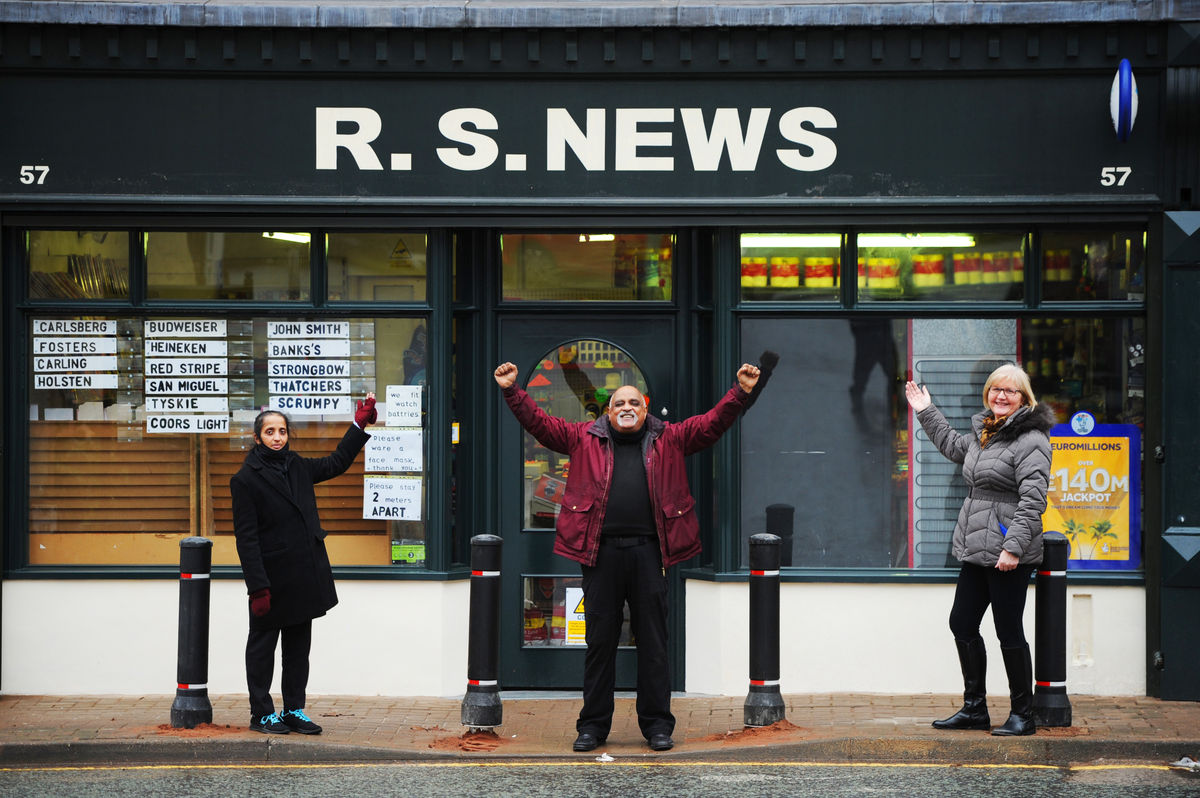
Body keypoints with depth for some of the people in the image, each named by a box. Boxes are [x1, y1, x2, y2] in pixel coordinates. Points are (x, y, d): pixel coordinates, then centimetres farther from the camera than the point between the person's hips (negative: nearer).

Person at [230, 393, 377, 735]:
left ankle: (294, 711, 18)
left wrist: (360, 424, 20)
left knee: (298, 645, 10)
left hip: (304, 576, 6)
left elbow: (336, 463, 26)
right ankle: (262, 713, 13)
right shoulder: (246, 479, -9)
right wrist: (258, 587, -18)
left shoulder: (297, 467, 10)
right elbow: (246, 538, -12)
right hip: (272, 576, -6)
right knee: (262, 645, 5)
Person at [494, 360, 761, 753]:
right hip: (601, 549, 0)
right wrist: (511, 391, 2)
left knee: (652, 641, 3)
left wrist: (740, 393, -2)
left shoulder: (668, 439, 12)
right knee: (599, 639, 5)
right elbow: (539, 423, 11)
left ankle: (657, 724, 11)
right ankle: (593, 725, 12)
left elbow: (712, 424, 9)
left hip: (648, 550, 0)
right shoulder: (585, 438, 12)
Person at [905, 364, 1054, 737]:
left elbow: (1032, 500, -19)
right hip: (977, 551, 9)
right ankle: (974, 709, 22)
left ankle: (1023, 715, 6)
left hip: (1009, 556, -9)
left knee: (1009, 632, -4)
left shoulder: (1031, 440, -11)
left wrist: (1013, 546, -25)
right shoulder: (982, 432, 16)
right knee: (962, 623, 11)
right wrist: (926, 412, 41)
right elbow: (953, 446, 40)